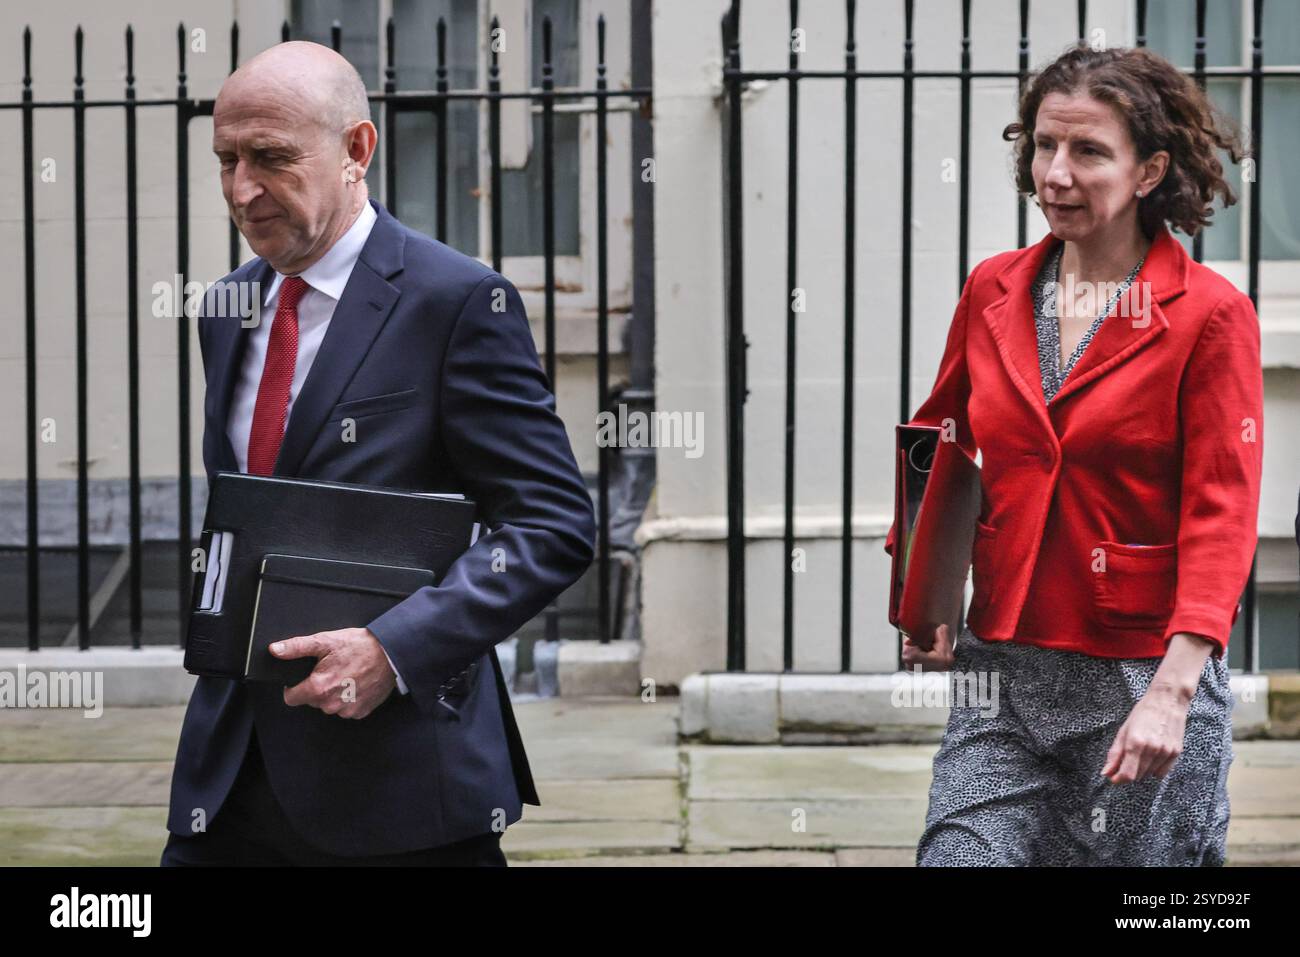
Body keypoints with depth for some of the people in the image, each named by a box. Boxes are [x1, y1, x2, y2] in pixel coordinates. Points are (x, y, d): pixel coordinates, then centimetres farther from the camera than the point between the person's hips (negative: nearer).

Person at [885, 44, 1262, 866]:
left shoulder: (1209, 314, -8)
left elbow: (1220, 515, -12)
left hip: (1143, 676, -4)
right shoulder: (992, 291, 6)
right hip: (1001, 672, 4)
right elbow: (936, 445, 21)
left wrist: (1172, 692, -22)